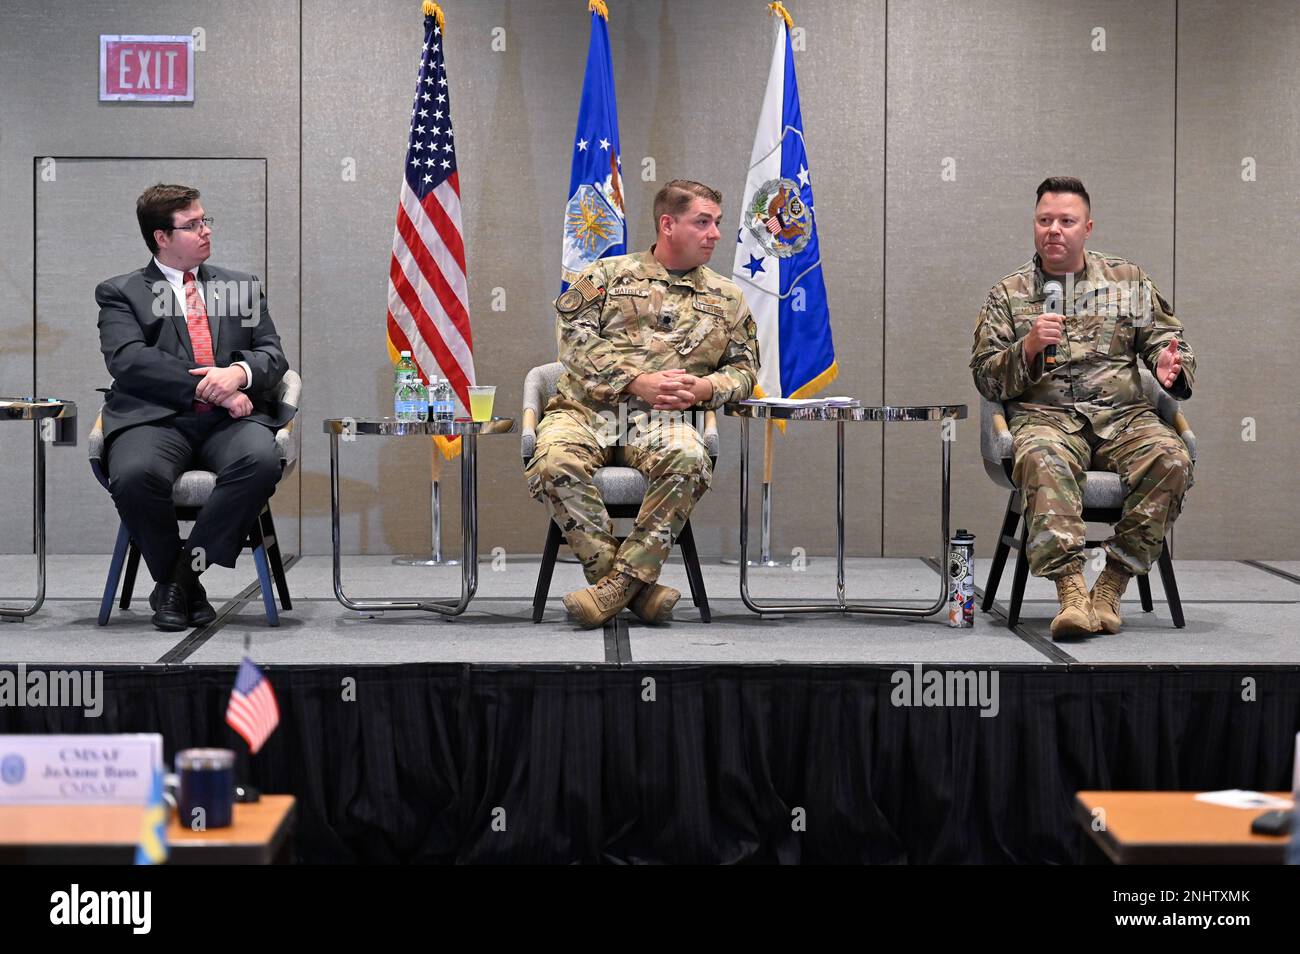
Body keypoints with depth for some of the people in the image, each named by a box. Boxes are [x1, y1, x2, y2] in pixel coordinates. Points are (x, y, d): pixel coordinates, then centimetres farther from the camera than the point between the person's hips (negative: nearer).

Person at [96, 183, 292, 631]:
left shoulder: (242, 286, 24)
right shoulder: (120, 292, 13)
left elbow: (273, 354, 15)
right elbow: (128, 359, -4)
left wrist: (240, 372, -10)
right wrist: (205, 386, -14)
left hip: (229, 418, 2)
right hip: (156, 417, -2)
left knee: (261, 460, -34)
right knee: (134, 475, -36)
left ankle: (187, 567, -18)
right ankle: (169, 580, -9)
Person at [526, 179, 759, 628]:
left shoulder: (727, 297, 19)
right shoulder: (607, 275, 11)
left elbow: (744, 367, 19)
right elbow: (576, 339, 0)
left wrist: (704, 388, -4)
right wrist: (638, 382, -11)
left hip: (663, 419, 1)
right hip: (588, 407, -1)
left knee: (689, 461, -36)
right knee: (554, 462, -34)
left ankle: (619, 583, -28)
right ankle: (635, 587, -27)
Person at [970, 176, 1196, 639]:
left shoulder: (1129, 280, 17)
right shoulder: (1008, 294, 14)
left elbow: (1168, 341, 18)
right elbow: (986, 378, 10)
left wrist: (1171, 366, -7)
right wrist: (1028, 347, -9)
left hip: (1124, 415, 2)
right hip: (1045, 415, -2)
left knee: (1170, 458, -32)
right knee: (1041, 460, -39)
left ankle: (1110, 587, -25)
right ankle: (1071, 591, -44)